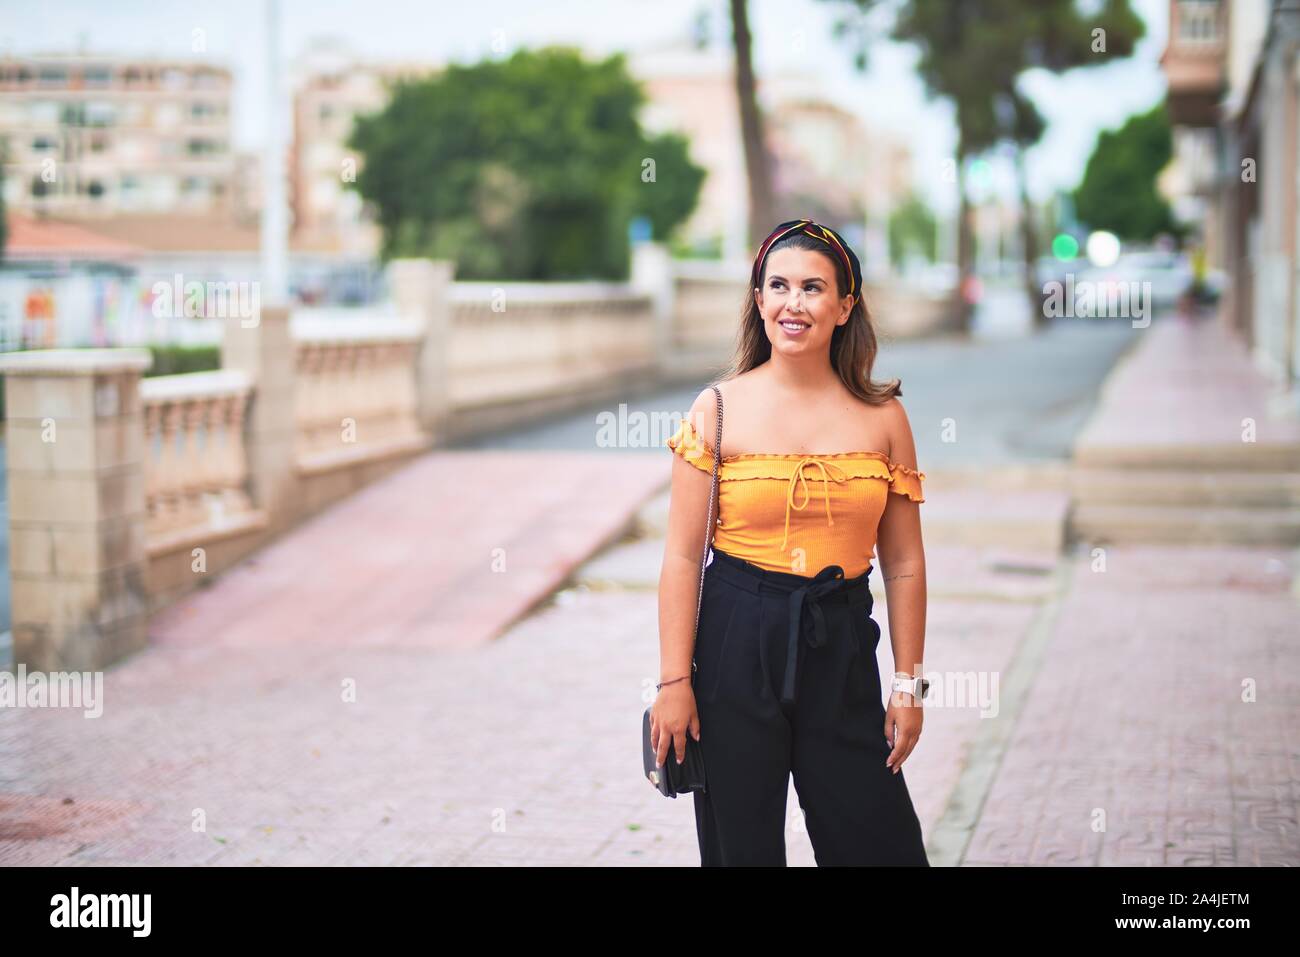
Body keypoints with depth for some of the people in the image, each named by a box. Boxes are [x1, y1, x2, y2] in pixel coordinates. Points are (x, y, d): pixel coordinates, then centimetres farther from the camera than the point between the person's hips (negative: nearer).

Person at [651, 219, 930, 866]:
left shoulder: (882, 418, 2)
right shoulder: (719, 411, -3)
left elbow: (904, 563, 5)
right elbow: (682, 556, -4)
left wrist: (908, 686, 3)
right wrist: (674, 682, -8)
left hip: (841, 648, 1)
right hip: (737, 643, -1)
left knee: (876, 842, 5)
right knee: (740, 845, 8)